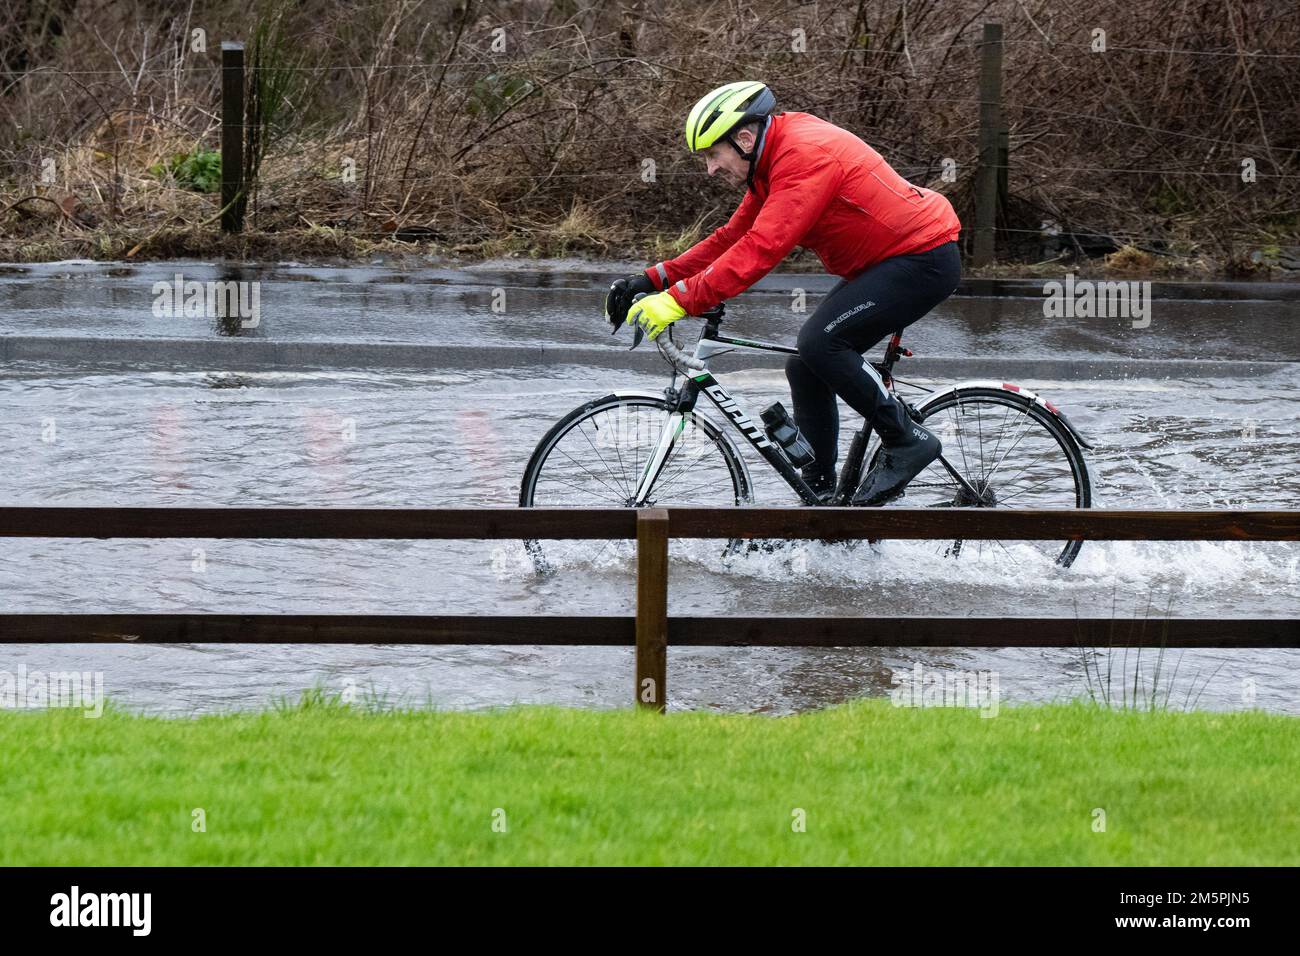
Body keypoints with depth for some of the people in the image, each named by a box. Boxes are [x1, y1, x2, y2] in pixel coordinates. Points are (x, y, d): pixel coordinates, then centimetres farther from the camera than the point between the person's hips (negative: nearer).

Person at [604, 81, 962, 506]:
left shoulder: (806, 155, -23)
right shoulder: (773, 161, 9)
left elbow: (761, 249, -31)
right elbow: (730, 239, 12)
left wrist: (679, 301, -35)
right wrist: (653, 281, 2)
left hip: (924, 259, -10)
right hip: (886, 261, 10)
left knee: (819, 343, -23)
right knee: (805, 367, 5)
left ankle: (907, 441, -12)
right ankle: (820, 496, 11)